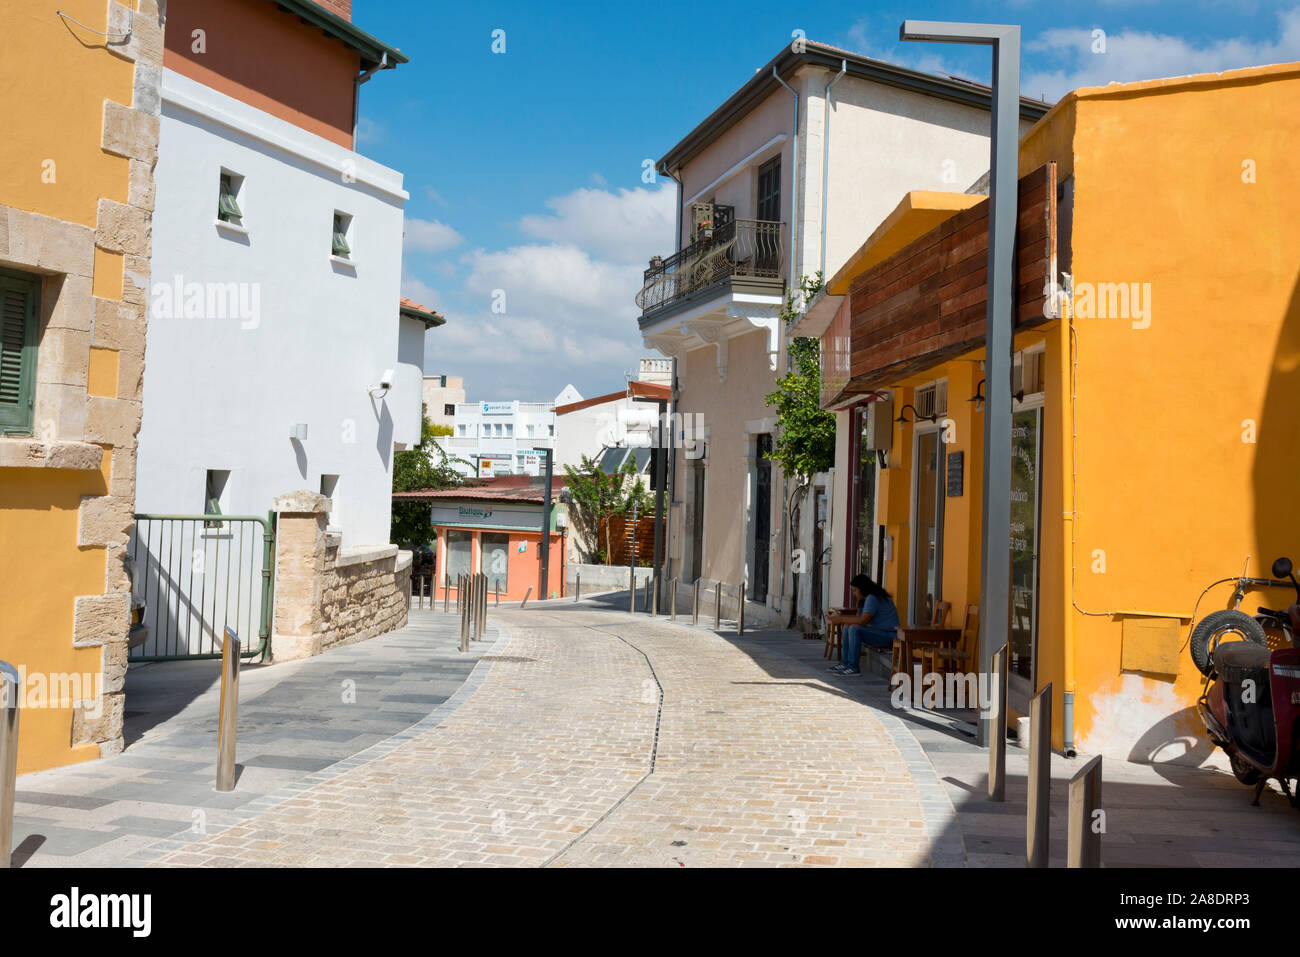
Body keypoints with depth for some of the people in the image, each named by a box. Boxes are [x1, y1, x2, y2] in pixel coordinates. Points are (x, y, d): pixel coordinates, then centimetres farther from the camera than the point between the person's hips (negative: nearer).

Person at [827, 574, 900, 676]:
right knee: (848, 627, 14)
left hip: (888, 636, -11)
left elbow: (863, 621, -27)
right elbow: (859, 617, 14)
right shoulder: (866, 598, 15)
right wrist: (842, 616, -1)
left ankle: (854, 667, -21)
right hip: (878, 632, 11)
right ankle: (845, 663, 9)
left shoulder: (872, 598, -17)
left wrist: (841, 619, -20)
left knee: (854, 628, -27)